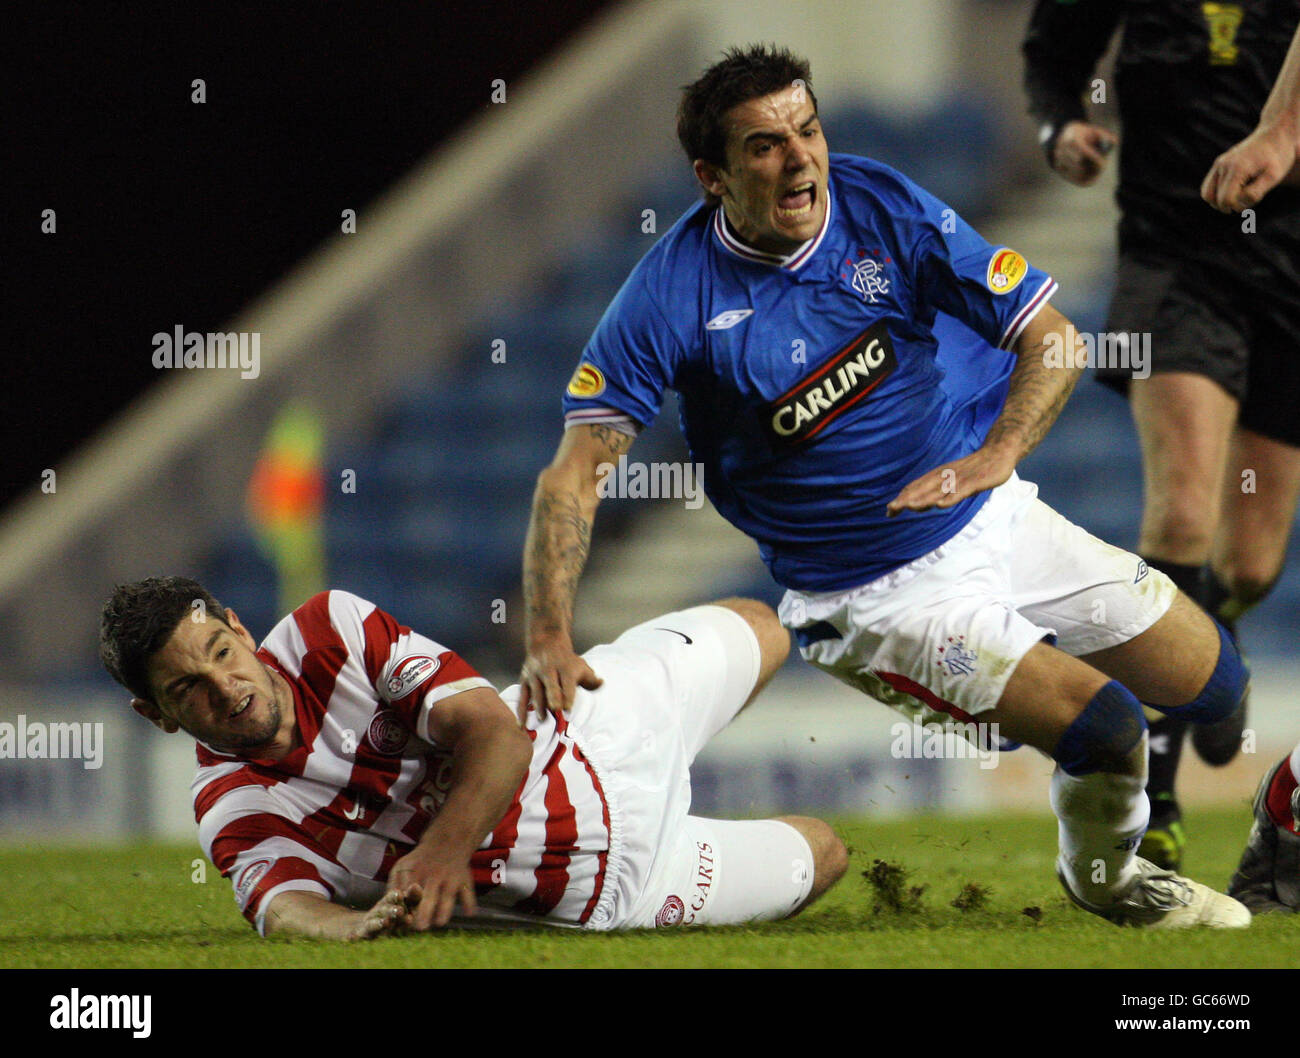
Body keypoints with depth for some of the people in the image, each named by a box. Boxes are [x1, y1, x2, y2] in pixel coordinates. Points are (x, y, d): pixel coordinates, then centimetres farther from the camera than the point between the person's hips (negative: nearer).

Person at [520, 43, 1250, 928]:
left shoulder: (882, 206, -10)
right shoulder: (674, 294, -19)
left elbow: (1052, 340, -5)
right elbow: (576, 472, -19)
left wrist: (997, 454, -23)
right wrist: (549, 640, -31)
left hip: (991, 515, 5)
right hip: (875, 599, -5)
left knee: (1215, 687, 9)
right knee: (1102, 724, -20)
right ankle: (1104, 877, 13)